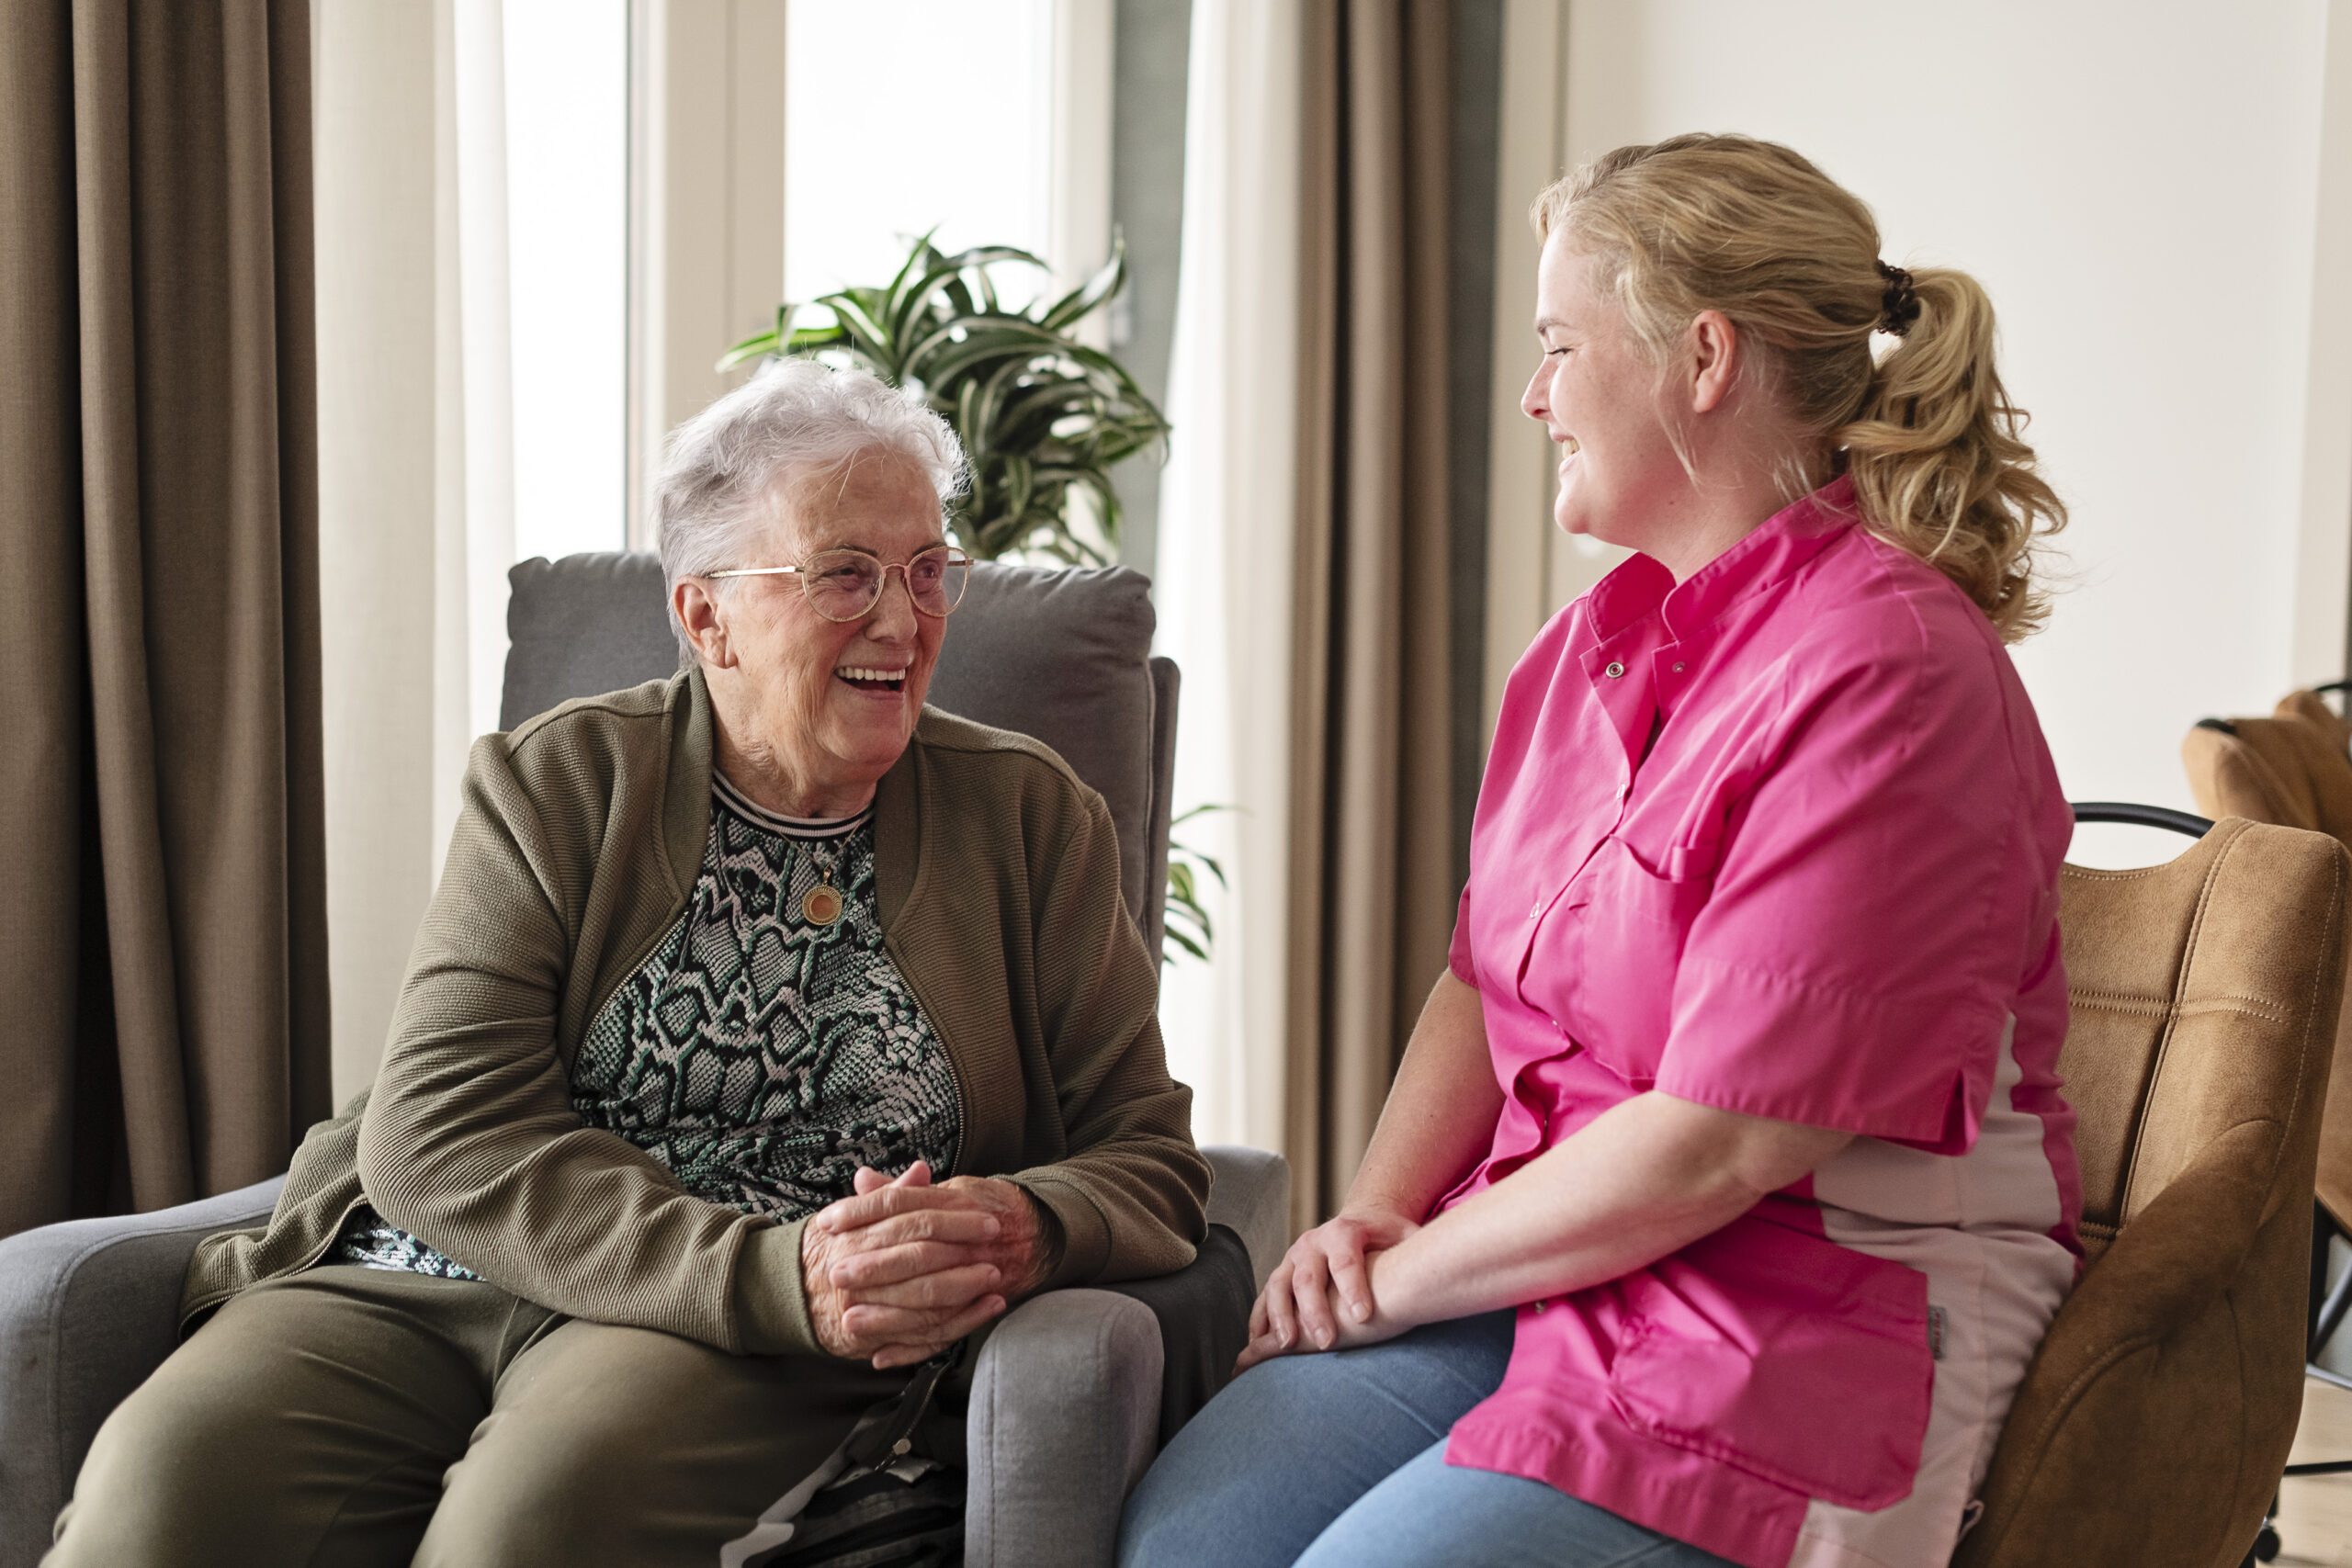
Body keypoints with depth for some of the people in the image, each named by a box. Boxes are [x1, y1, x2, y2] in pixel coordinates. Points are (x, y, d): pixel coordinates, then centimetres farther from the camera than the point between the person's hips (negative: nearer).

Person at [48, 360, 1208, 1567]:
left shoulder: (1028, 819, 12)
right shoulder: (553, 786, 7)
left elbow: (1148, 1157, 9)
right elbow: (437, 1135, -6)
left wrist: (1023, 1230, -18)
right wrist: (781, 1272, -19)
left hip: (760, 1363, -1)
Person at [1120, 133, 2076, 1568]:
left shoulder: (1887, 678, -17)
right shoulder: (1596, 640, 13)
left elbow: (1712, 1148, -20)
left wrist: (1406, 1274, -10)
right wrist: (1374, 1215, -2)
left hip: (1811, 1325, -7)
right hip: (1551, 1263, 7)